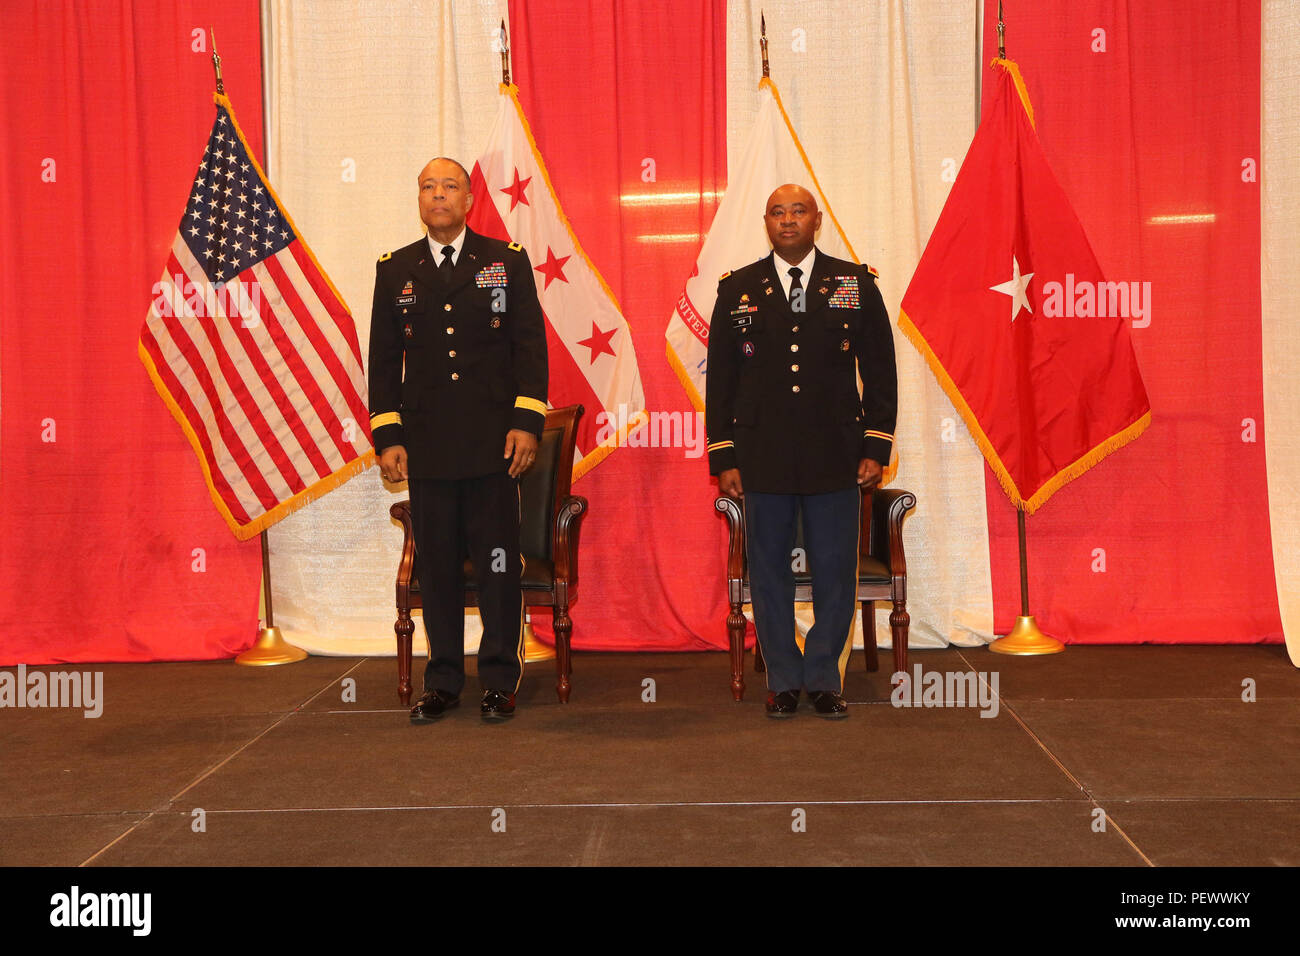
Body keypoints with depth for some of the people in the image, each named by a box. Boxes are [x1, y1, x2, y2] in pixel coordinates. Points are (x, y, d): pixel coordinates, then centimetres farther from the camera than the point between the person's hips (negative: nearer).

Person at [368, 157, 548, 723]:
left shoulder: (507, 261, 6)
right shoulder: (395, 271, 11)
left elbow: (530, 344, 3)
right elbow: (384, 359, 11)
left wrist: (527, 421, -7)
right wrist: (387, 436, 3)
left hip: (493, 441, -2)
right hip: (426, 445, 2)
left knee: (498, 564, 2)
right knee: (436, 566, 6)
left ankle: (500, 680, 14)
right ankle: (443, 682, 17)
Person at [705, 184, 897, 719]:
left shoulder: (856, 284, 7)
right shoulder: (738, 290, 7)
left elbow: (879, 371, 7)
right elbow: (720, 377, 7)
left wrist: (876, 447, 1)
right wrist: (724, 457, 1)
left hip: (835, 455, 0)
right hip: (762, 458, 0)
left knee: (834, 571, 4)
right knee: (769, 571, 6)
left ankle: (824, 679, 19)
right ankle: (783, 680, 19)